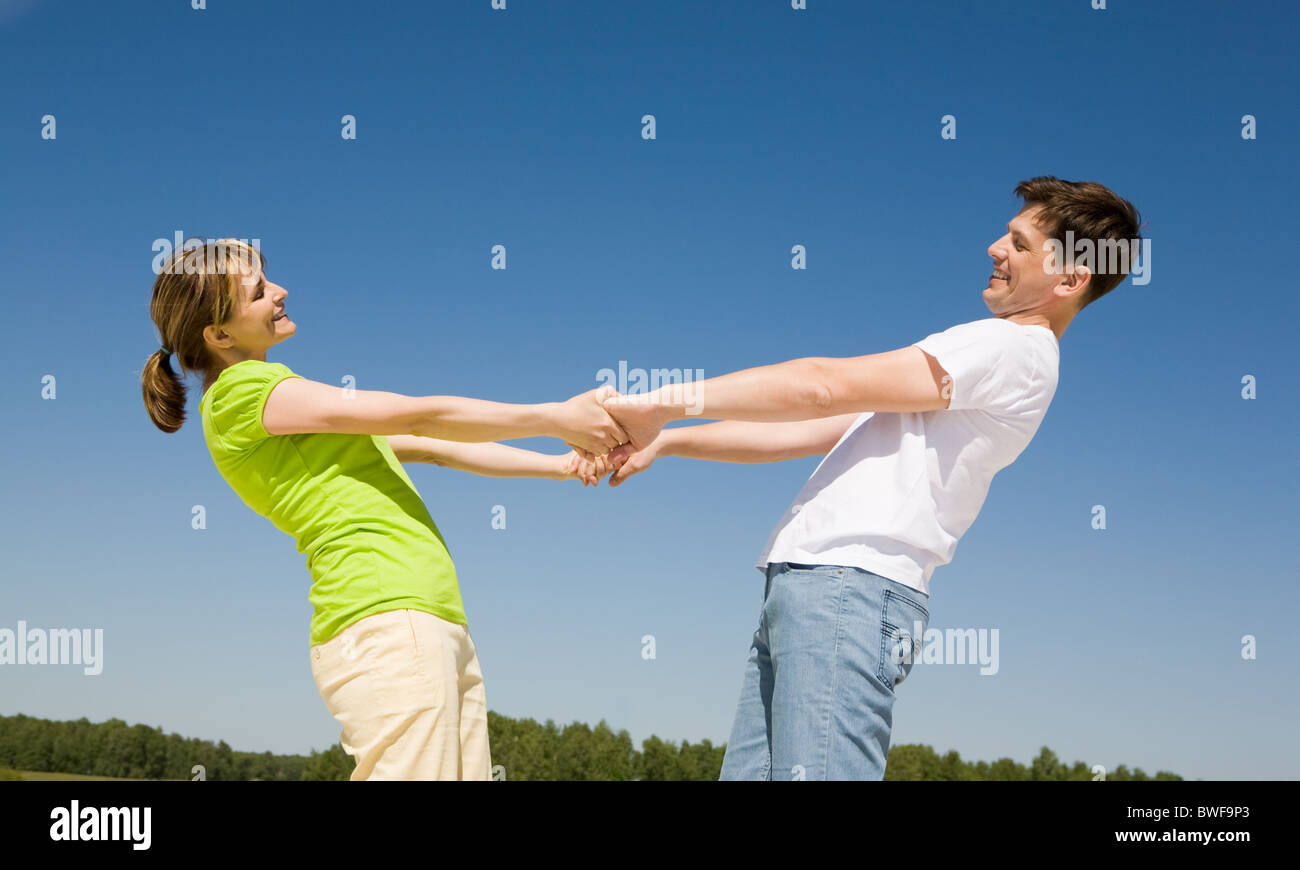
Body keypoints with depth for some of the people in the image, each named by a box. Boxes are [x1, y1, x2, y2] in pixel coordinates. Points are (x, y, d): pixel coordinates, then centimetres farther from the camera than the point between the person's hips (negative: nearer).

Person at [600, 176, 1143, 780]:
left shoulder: (1019, 350, -4)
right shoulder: (979, 352, 27)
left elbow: (823, 388, -7)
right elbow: (815, 432, 23)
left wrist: (660, 402, -3)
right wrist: (663, 441, 17)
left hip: (851, 588, -9)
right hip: (800, 591, 9)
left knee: (818, 773, -20)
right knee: (749, 774, 4)